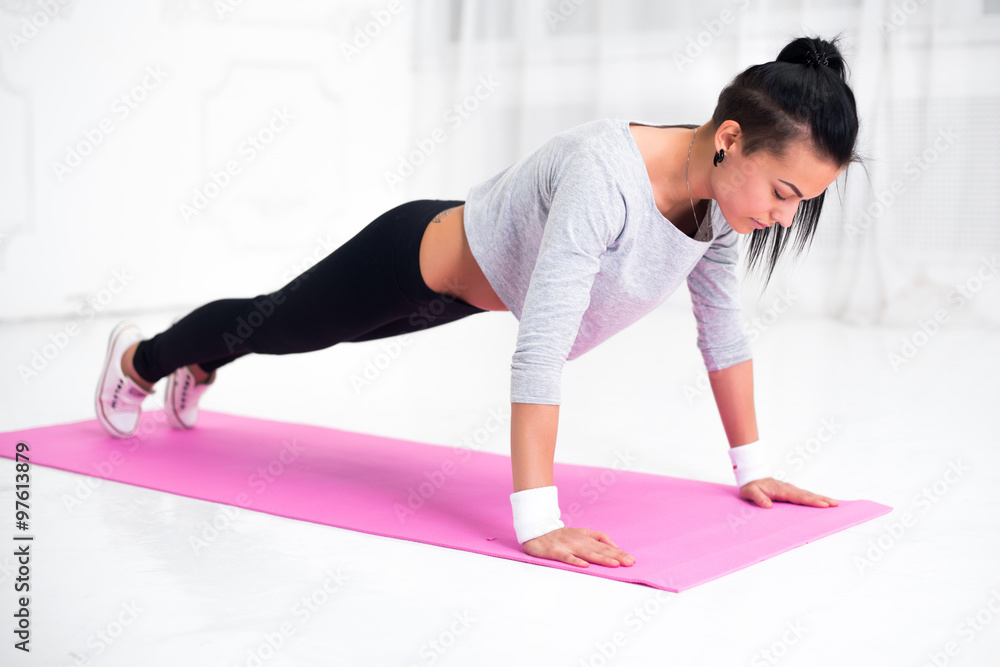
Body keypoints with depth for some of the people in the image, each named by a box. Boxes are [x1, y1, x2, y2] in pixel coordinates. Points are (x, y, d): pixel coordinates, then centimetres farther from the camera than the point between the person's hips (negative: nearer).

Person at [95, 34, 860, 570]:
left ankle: (199, 368, 67)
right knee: (273, 322, 23)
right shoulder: (604, 175, -45)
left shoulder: (722, 188, -20)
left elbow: (724, 329, -7)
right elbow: (539, 352, -46)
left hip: (473, 275, 7)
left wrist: (752, 466, -6)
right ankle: (139, 358, 56)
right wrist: (537, 523, -46)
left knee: (308, 332, 34)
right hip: (412, 261, -7)